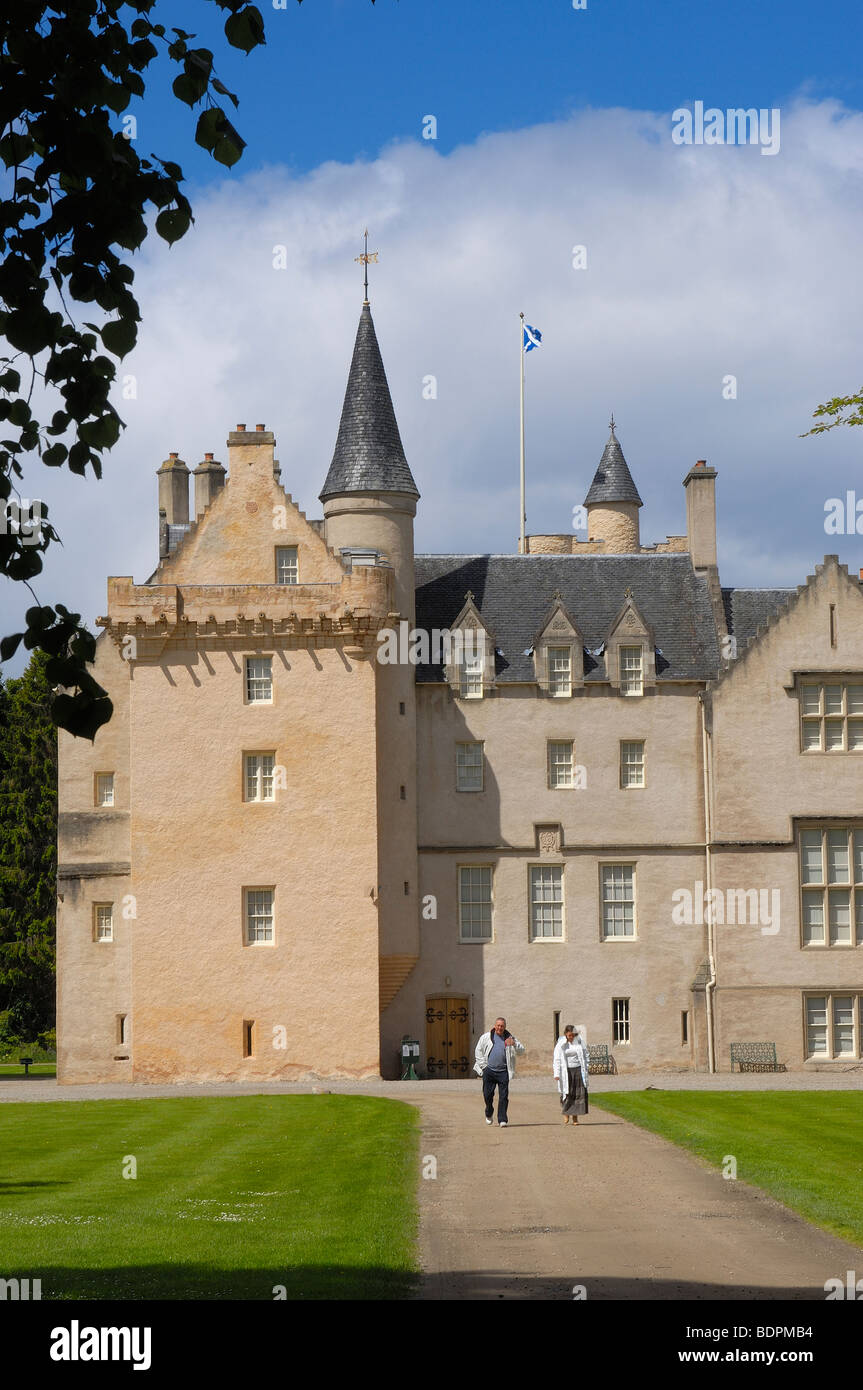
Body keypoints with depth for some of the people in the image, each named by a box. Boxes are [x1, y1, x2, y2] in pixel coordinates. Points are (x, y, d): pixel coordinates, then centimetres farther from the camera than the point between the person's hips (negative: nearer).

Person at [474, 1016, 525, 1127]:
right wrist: (483, 1065, 3)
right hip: (489, 1070, 0)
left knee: (503, 1097, -6)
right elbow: (479, 1050, 11)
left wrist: (514, 1044, -16)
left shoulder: (510, 1038, 7)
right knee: (488, 1094, 2)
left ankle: (502, 1120, -3)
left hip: (503, 1071, 0)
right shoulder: (486, 1037, 6)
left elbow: (521, 1050, 4)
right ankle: (489, 1114, 29)